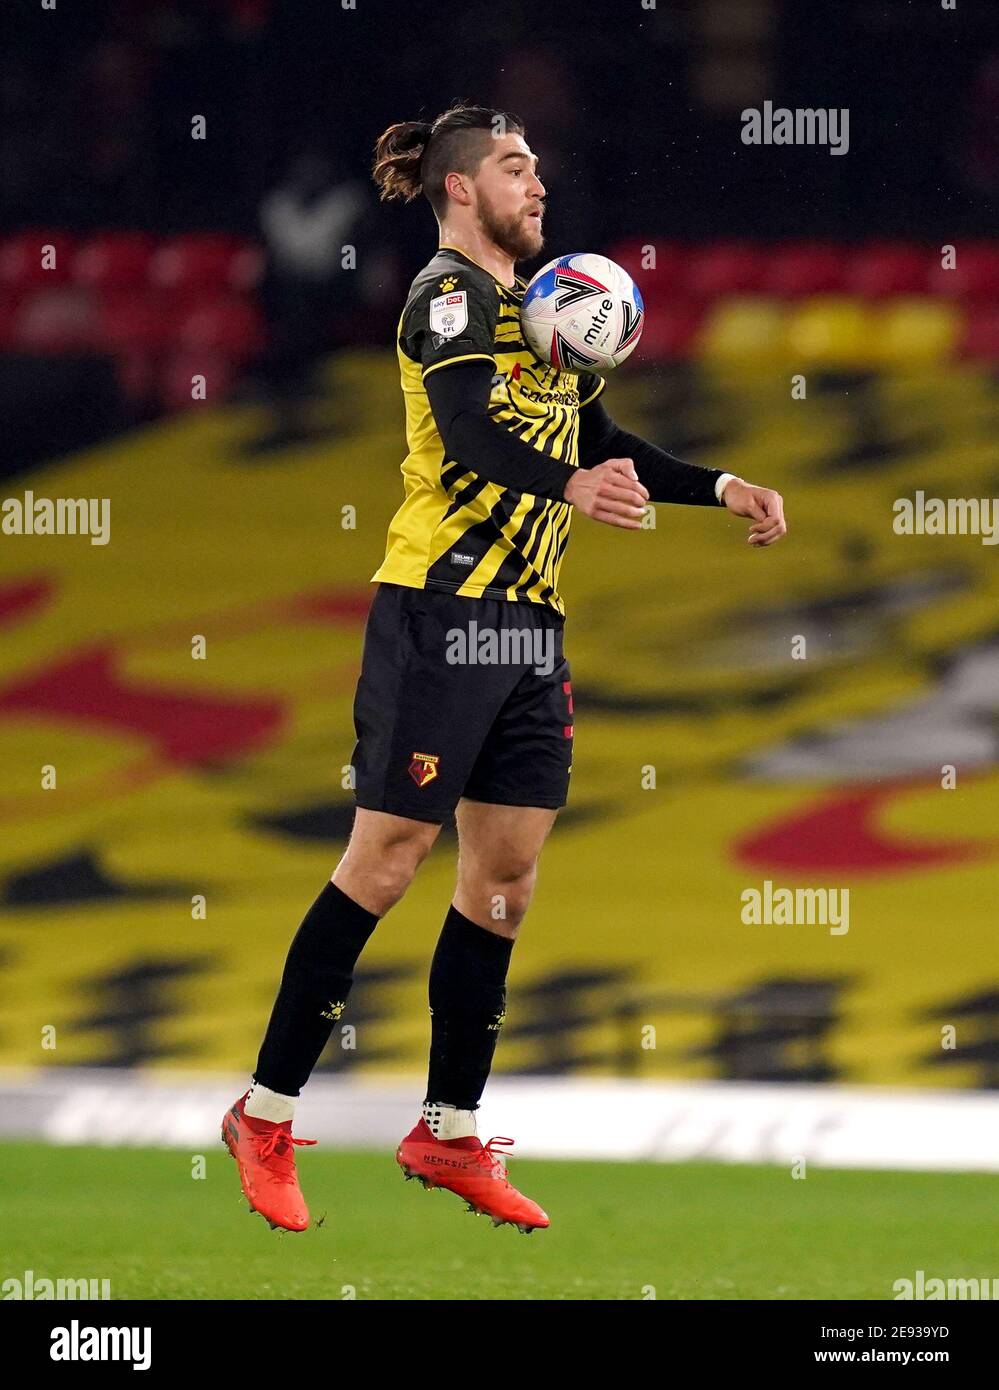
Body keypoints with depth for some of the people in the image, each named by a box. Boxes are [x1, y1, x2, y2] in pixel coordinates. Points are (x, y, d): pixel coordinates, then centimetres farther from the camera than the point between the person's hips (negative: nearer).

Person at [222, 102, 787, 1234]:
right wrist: (570, 485, -44)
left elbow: (599, 444, 29)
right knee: (388, 858, -8)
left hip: (529, 628, 8)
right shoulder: (449, 295, -8)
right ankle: (265, 1116, 0)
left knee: (506, 875, 7)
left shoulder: (533, 307, 19)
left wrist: (718, 489, 18)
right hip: (441, 612, -8)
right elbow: (471, 430, -27)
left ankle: (450, 1135, 15)